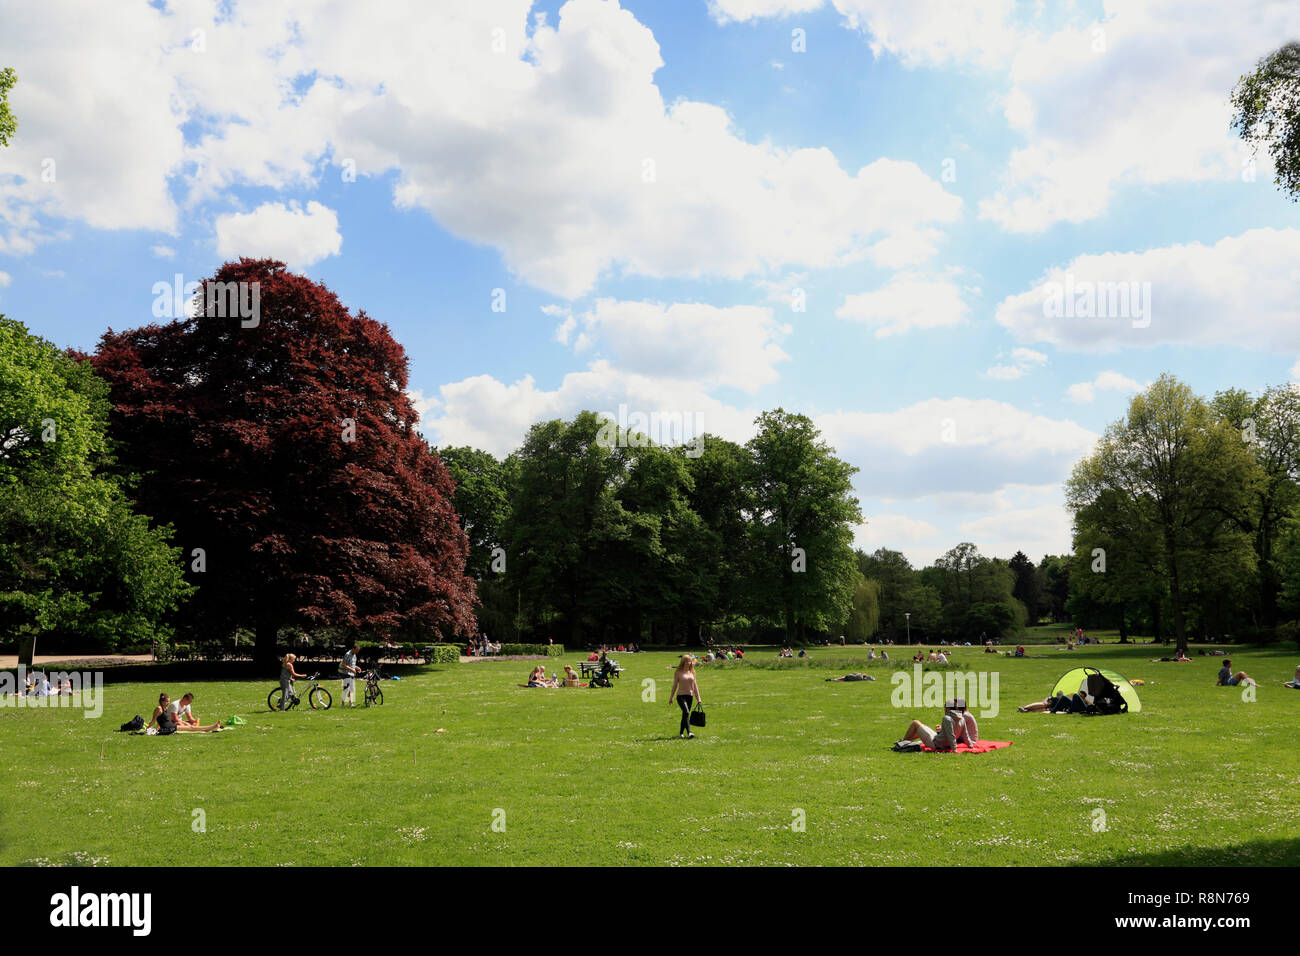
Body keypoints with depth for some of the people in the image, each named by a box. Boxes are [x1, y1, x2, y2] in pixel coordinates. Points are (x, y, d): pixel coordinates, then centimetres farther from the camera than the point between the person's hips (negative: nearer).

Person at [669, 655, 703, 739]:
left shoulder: (692, 672, 10)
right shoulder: (678, 672, -1)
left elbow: (695, 685, 13)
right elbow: (674, 685, 2)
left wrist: (698, 699, 10)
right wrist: (671, 698, 1)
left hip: (690, 696, 5)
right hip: (681, 695, -5)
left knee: (685, 715, 9)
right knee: (686, 713, -21)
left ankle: (681, 733, 22)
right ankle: (689, 733, -31)